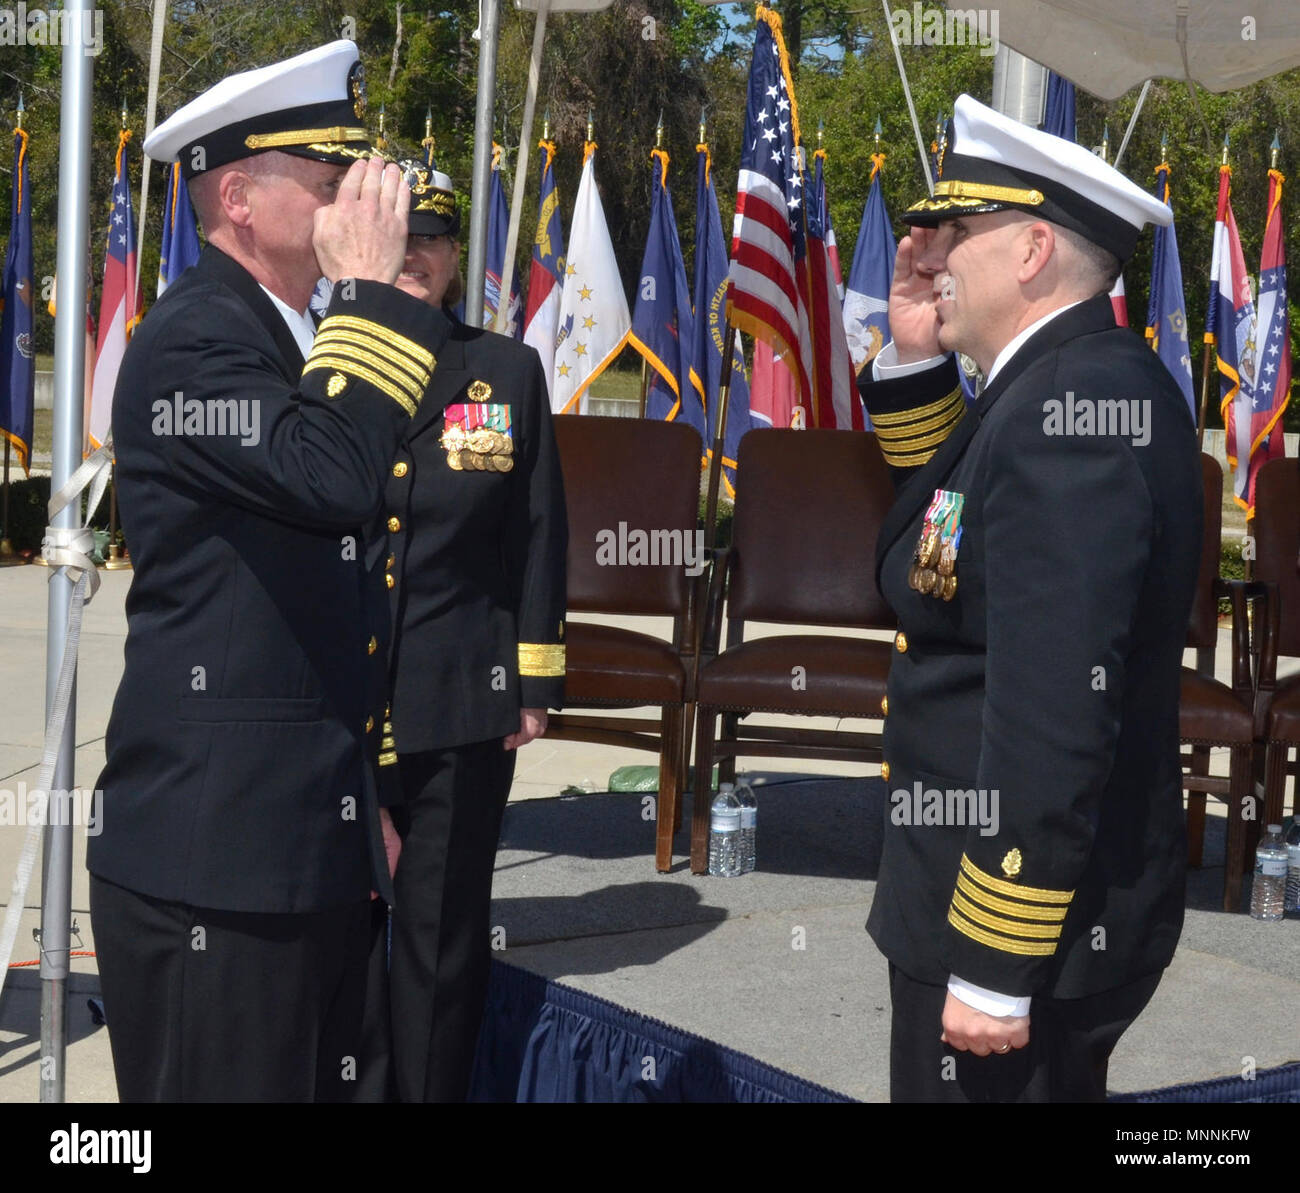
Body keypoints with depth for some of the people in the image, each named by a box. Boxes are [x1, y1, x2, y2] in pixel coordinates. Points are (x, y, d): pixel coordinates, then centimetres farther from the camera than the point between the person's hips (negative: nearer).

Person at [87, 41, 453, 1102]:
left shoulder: (304, 341, 17)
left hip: (317, 850, 9)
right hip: (214, 862, -9)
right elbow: (333, 478, -31)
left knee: (325, 1080, 15)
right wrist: (369, 288, -20)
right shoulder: (190, 344, -13)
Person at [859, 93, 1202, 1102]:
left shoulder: (1068, 413, -24)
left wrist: (993, 966, -24)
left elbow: (1055, 717, -28)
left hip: (1026, 916, -10)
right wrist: (913, 358, 7)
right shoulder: (1081, 382, 7)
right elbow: (948, 517, 22)